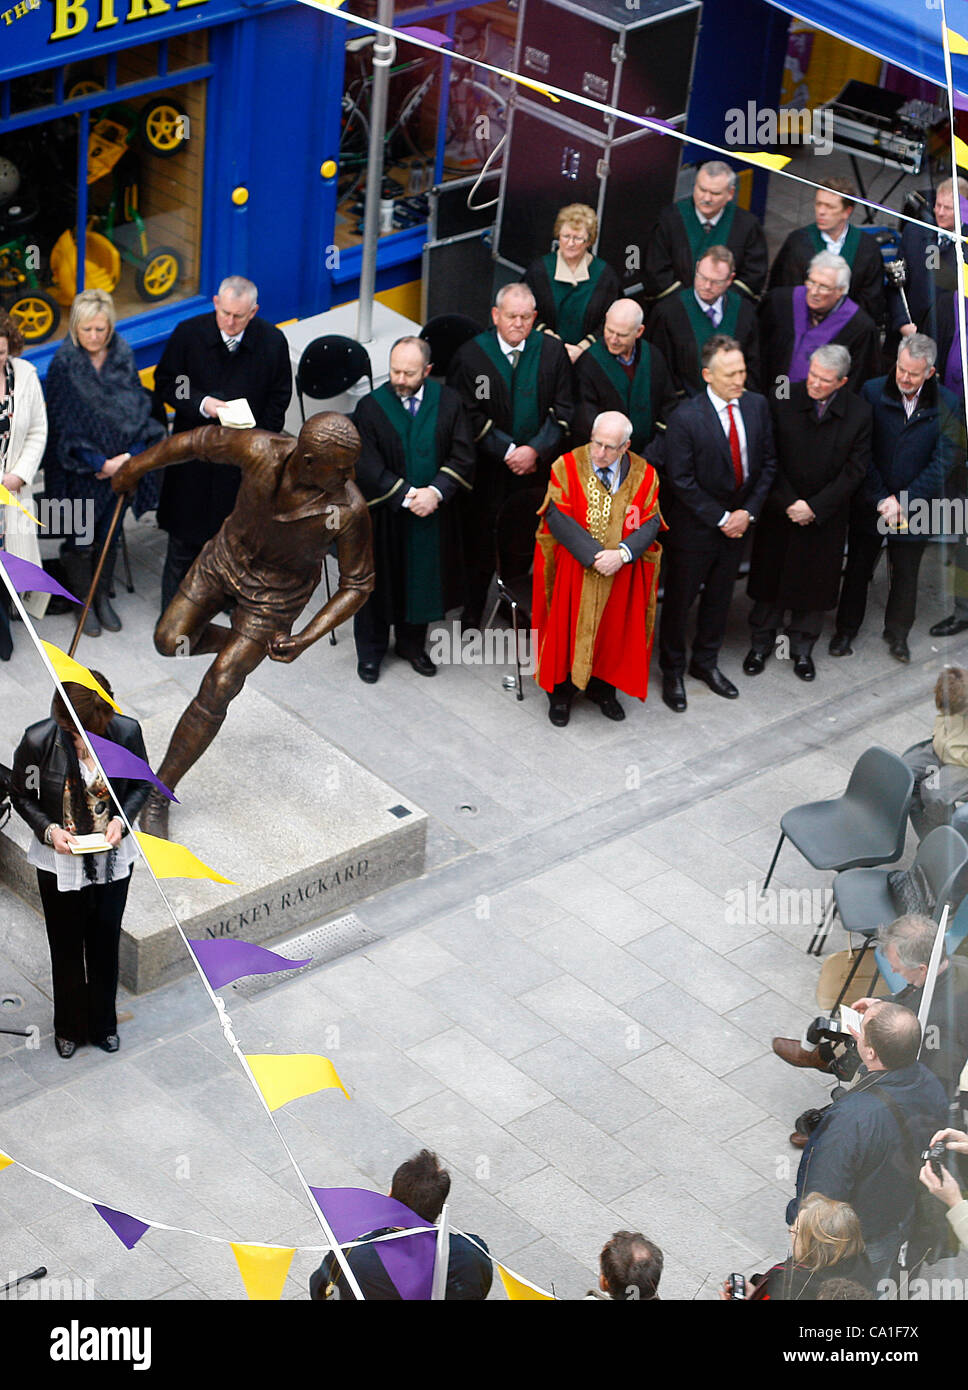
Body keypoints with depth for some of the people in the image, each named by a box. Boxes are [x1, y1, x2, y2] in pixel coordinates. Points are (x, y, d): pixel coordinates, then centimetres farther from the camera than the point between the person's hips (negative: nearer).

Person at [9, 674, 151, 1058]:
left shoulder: (126, 732, -20)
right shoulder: (39, 741, -24)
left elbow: (141, 784, -1)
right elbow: (21, 794, -7)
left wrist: (121, 818, -18)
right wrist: (49, 830, -22)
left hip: (112, 858, 1)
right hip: (60, 862, -1)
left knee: (105, 942, 19)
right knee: (67, 947, 16)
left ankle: (103, 1024, 42)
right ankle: (69, 1028, 40)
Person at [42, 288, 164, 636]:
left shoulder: (123, 358, -2)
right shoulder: (64, 363, -14)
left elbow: (139, 408, 1)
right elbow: (64, 424, -14)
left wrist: (130, 455, -13)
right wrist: (101, 463, -17)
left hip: (120, 465, 3)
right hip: (79, 470, -3)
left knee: (110, 534, 13)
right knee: (81, 538, 5)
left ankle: (103, 597, 30)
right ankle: (85, 602, 23)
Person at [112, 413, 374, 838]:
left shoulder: (349, 509, -32)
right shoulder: (260, 450, -31)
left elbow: (357, 585, -18)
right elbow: (199, 441, -12)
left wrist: (307, 638, -27)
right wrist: (137, 466, 3)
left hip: (278, 591, -3)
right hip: (228, 553, 3)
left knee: (215, 694, -3)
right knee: (171, 642, 1)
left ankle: (158, 795, 13)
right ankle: (241, 642, 33)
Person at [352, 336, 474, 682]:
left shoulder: (448, 402, -5)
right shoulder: (371, 407, -12)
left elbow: (462, 456, -6)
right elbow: (368, 468, -15)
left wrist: (435, 491, -20)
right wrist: (407, 496, -21)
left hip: (432, 512, 2)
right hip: (385, 514, -2)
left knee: (421, 578, 16)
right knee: (379, 582, 11)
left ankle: (412, 643, 37)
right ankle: (371, 651, 28)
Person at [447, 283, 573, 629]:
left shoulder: (552, 351, 0)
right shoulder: (470, 355, -7)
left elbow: (563, 410, 1)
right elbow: (469, 417, -8)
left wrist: (536, 450, -12)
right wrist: (508, 452, -14)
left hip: (538, 467, 2)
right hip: (488, 468, -1)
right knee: (480, 543, 6)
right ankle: (472, 616, 20)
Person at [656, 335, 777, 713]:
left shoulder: (757, 406, -5)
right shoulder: (686, 417, -21)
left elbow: (767, 462, 3)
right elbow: (680, 480, -19)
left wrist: (748, 512, -7)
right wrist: (720, 519, -16)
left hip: (738, 522, 5)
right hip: (694, 527, -5)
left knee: (720, 597, 19)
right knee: (679, 600, 9)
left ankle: (705, 663, 38)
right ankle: (672, 671, 26)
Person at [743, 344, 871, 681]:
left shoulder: (859, 413, -10)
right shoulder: (781, 402, -12)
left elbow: (855, 471, -8)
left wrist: (814, 508, -14)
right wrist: (789, 503, -14)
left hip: (826, 517, 0)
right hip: (779, 512, 0)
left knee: (814, 582, 11)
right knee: (770, 577, 12)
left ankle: (802, 648, 29)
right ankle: (761, 643, 29)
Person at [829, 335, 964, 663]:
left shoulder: (945, 405, -10)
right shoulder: (873, 393, -10)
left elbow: (943, 461, -10)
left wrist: (903, 501, -16)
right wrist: (881, 499, -15)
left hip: (915, 509, 0)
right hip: (869, 506, 0)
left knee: (906, 574, 14)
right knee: (858, 568, 14)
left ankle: (897, 633, 34)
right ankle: (846, 629, 33)